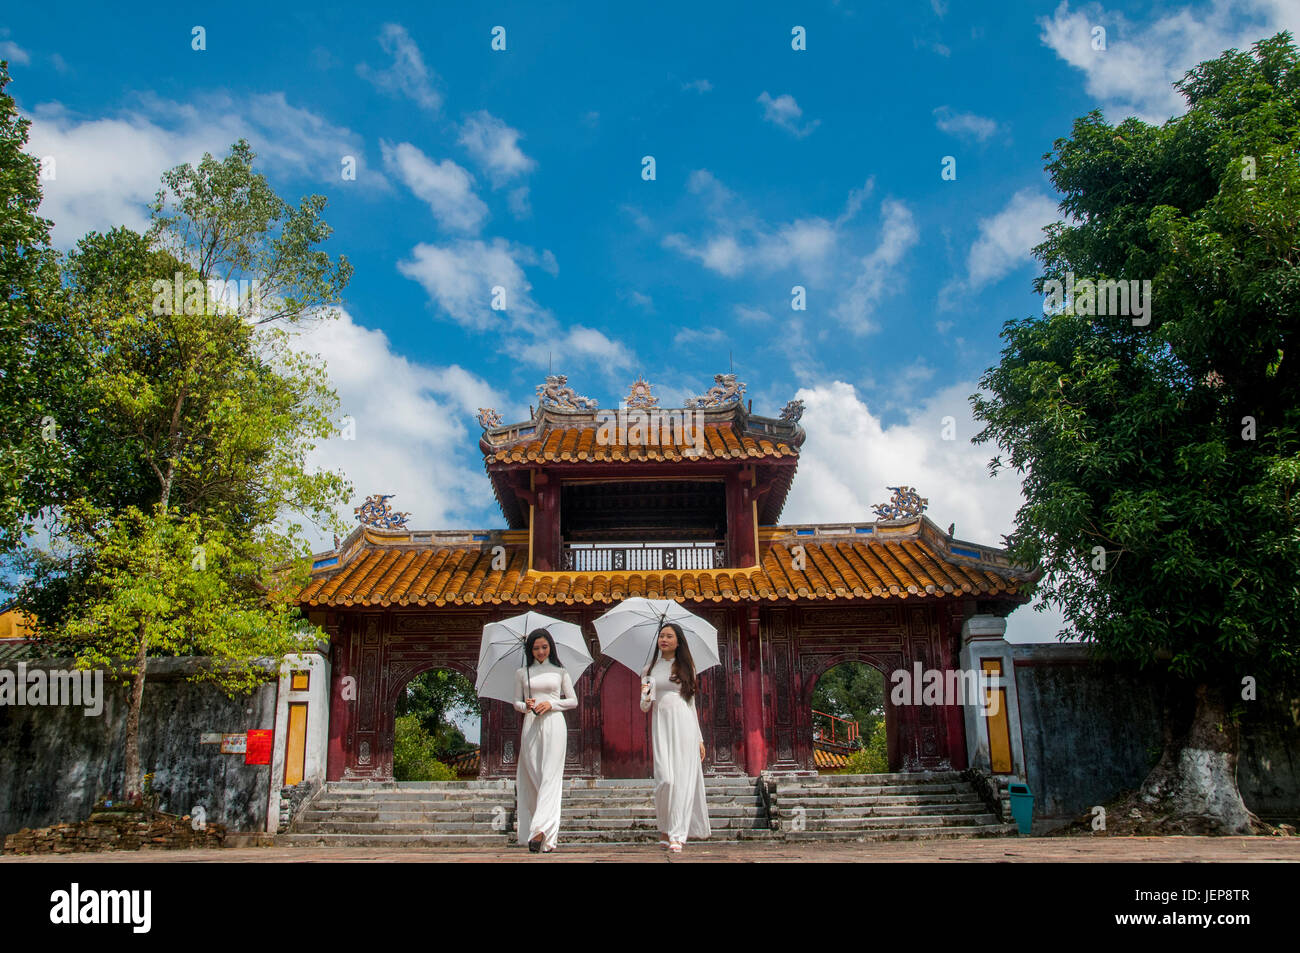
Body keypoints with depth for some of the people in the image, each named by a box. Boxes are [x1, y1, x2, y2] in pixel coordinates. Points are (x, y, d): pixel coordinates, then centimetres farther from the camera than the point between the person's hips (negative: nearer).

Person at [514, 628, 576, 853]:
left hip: (554, 725, -2)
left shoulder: (560, 672, 10)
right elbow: (516, 702, 16)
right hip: (530, 725, 2)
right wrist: (525, 706, -7)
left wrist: (552, 703, -5)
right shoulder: (522, 673, 14)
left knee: (550, 776, -13)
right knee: (531, 778, -2)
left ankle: (540, 829, -23)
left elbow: (573, 701, 11)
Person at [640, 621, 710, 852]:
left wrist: (700, 738, 11)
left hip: (685, 725, 1)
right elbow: (644, 707, 11)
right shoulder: (650, 669, 12)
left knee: (683, 779, -6)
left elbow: (691, 704, 15)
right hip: (661, 726, 0)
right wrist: (646, 697, -13)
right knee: (665, 779, -11)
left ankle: (677, 835, -3)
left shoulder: (686, 668, 13)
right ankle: (664, 829, 9)